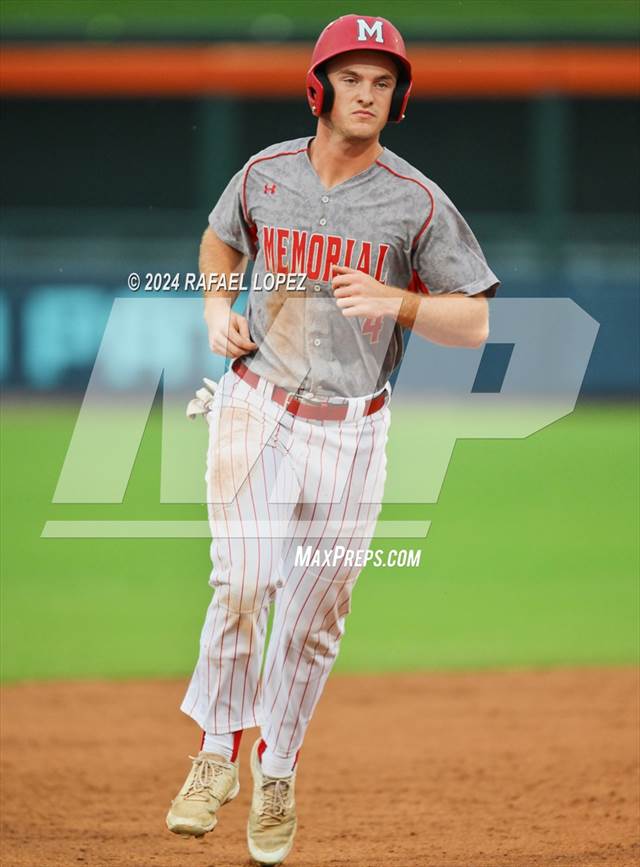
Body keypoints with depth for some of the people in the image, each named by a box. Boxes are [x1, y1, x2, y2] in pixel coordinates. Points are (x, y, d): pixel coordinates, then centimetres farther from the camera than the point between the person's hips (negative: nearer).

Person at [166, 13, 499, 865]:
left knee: (316, 612, 5)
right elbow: (221, 239, 23)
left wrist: (397, 301, -23)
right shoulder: (265, 175, 0)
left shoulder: (418, 204, -7)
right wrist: (218, 309, 4)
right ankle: (218, 751, 1)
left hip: (351, 431, 0)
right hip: (256, 409, 0)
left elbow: (474, 325, -6)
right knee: (243, 583, -16)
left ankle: (276, 773, 24)